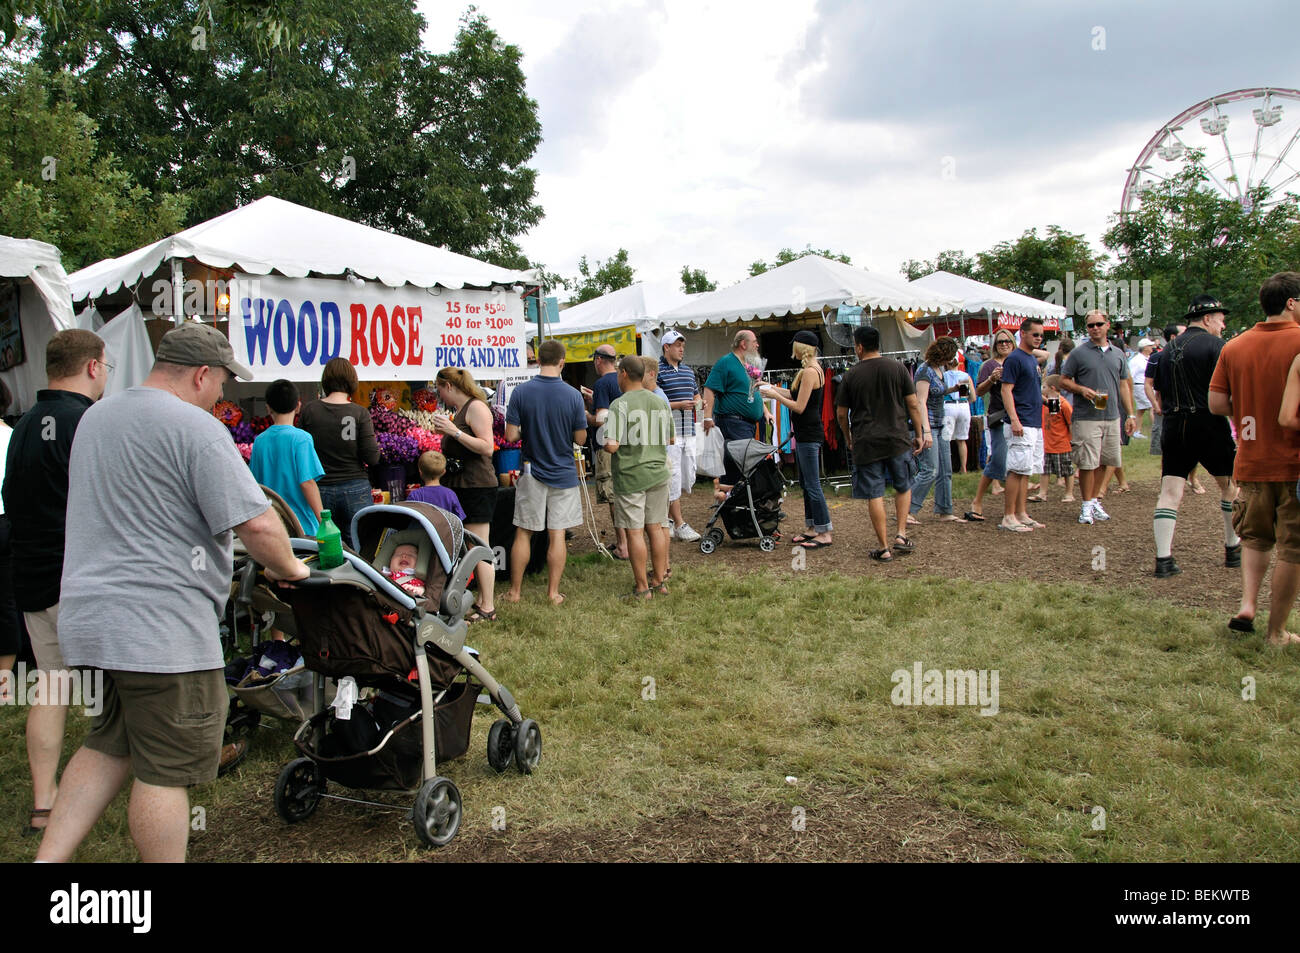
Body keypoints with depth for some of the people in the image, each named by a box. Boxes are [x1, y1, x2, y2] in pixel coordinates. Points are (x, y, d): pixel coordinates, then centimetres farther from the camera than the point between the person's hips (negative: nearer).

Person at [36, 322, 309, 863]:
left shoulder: (94, 417, 15)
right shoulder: (196, 427, -14)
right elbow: (256, 524, -21)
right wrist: (288, 569, -3)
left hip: (87, 614, 9)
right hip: (160, 626, -9)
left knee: (108, 746, 21)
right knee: (166, 770, 2)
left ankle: (50, 857, 18)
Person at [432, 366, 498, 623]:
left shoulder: (476, 407, -10)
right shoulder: (457, 411, 17)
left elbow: (487, 447, -20)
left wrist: (454, 432, -22)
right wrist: (444, 433, 16)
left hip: (478, 487, -10)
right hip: (459, 486, 10)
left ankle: (487, 609, -2)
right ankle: (481, 600, 18)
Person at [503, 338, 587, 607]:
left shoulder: (521, 392, -9)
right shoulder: (573, 395, -9)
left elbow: (511, 435, -10)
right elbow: (580, 438, -4)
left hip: (532, 472, 0)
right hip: (564, 474, 0)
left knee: (523, 534, 10)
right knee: (557, 535, 6)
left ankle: (515, 591, 18)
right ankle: (553, 592, 12)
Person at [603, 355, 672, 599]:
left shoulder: (620, 405, -14)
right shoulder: (660, 403, 6)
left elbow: (612, 446, -20)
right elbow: (670, 439, 15)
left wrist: (604, 444, 1)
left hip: (630, 476, -6)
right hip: (658, 474, 6)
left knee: (635, 532, 0)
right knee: (656, 528, 13)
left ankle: (642, 587, 6)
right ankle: (659, 581, 21)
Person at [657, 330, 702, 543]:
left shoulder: (688, 371, 17)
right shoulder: (657, 371, -6)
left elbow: (696, 395, 27)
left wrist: (699, 403, 4)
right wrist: (679, 405, -19)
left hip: (688, 432, 7)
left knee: (688, 478, 9)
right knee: (673, 477, -5)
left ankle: (669, 516, 24)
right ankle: (679, 525, -1)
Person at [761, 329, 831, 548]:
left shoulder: (810, 372, -18)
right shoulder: (813, 370, 13)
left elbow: (799, 407, -19)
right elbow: (796, 395, 22)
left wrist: (775, 395, -10)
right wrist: (773, 387, 23)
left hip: (809, 435, -11)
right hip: (804, 434, 11)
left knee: (812, 485, -6)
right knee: (806, 483, 15)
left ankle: (825, 533, -1)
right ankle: (812, 528, 23)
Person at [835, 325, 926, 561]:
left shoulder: (851, 375, -1)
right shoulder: (897, 367, 1)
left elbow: (841, 413, 4)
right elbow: (913, 404, 1)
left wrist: (848, 438, 20)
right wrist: (919, 434, 11)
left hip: (866, 444, -1)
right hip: (898, 439, 1)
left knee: (874, 495, 2)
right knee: (903, 487, 19)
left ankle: (884, 548, 4)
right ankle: (901, 535, 10)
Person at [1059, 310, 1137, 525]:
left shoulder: (1117, 354, 13)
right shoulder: (1079, 353, -1)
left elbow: (1124, 385, 16)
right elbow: (1064, 380, 1)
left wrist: (1130, 414, 12)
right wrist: (1082, 390, -17)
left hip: (1112, 417, 5)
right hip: (1086, 417, -5)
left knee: (1103, 462, 10)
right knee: (1088, 463, -5)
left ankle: (1094, 501, 23)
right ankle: (1086, 506, 4)